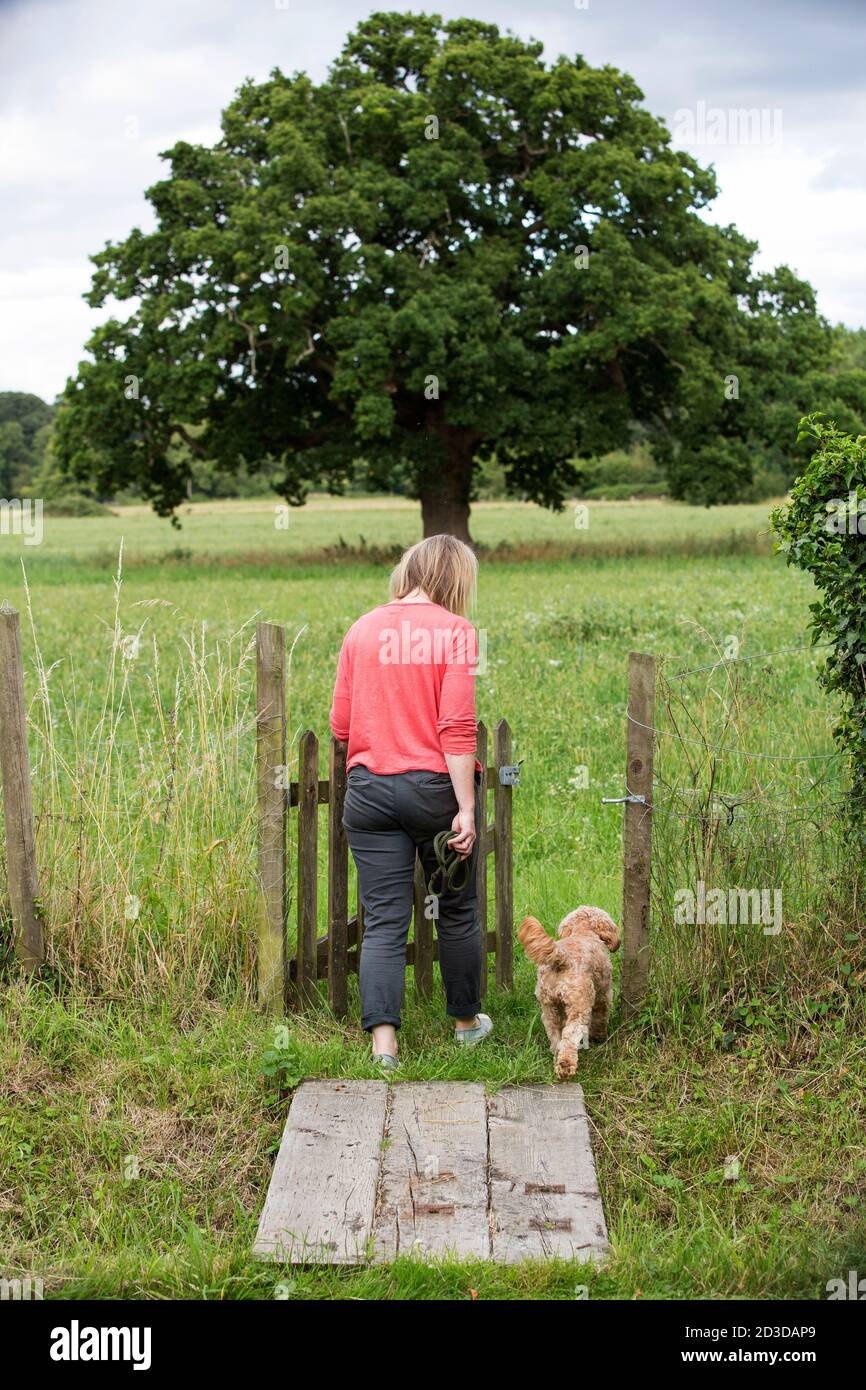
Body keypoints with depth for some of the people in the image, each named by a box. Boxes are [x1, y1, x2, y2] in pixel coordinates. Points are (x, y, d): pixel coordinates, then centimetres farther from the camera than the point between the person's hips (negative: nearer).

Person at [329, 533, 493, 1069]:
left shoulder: (362, 629, 4)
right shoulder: (455, 632, -7)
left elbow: (340, 725, 6)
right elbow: (457, 728, -14)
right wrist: (466, 808, -13)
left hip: (370, 789, 2)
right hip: (436, 785, -2)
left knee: (384, 920, 4)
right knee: (458, 911, 17)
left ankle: (383, 1040, -5)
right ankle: (467, 1020, 32)